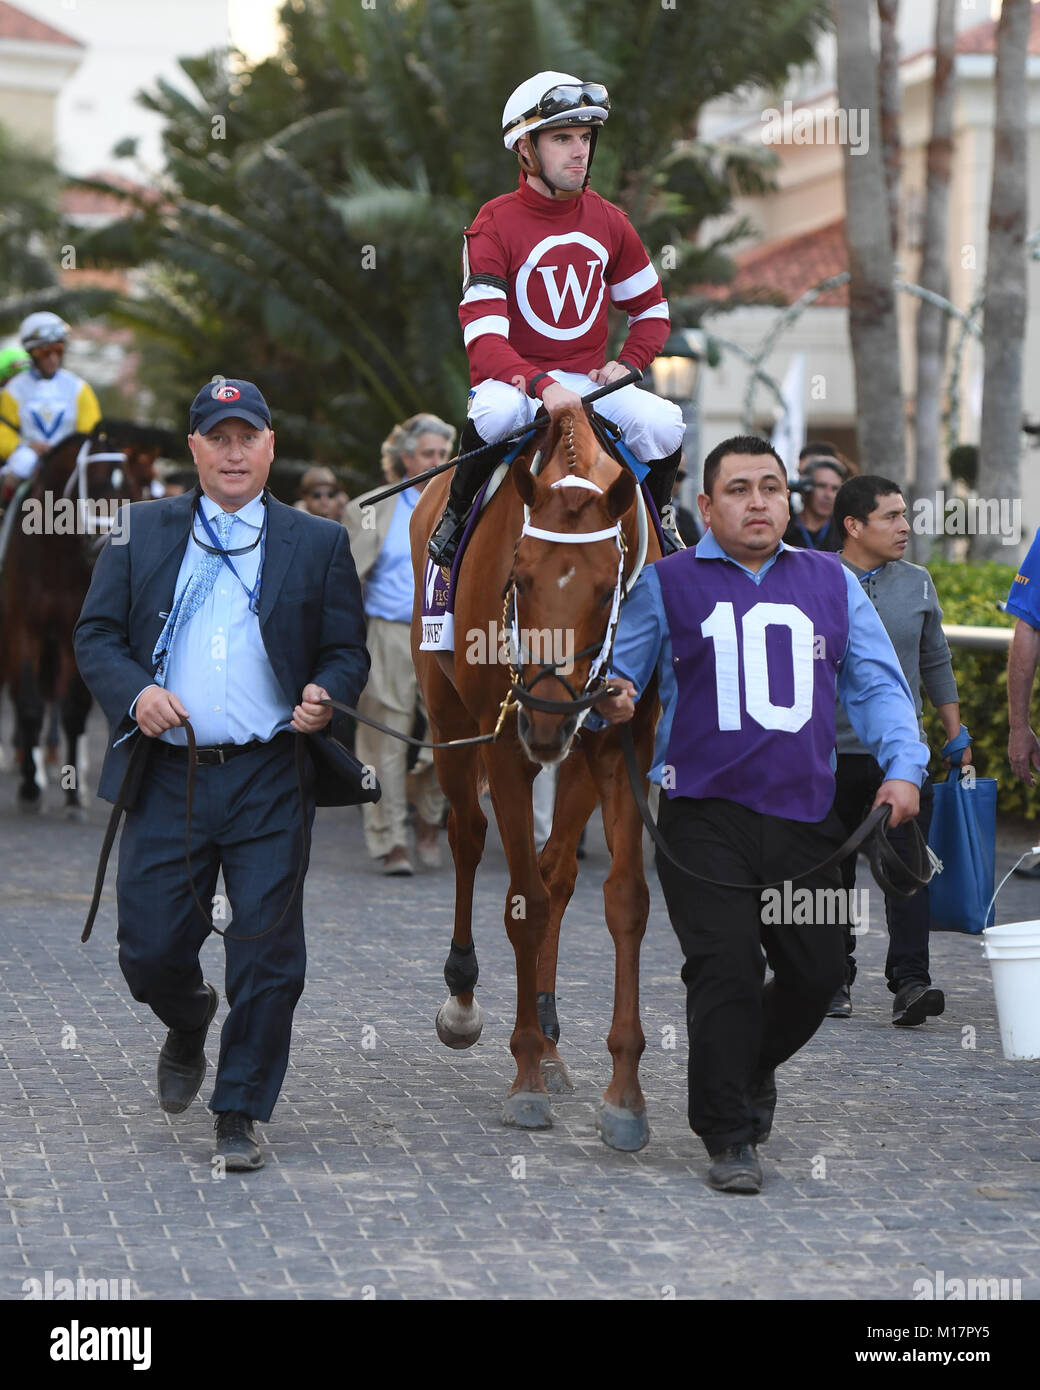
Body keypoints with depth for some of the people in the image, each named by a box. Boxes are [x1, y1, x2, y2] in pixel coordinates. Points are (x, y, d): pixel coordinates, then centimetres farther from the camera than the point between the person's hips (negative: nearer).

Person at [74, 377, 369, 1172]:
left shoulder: (318, 544, 8)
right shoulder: (142, 532, 9)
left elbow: (349, 652, 8)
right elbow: (96, 635, 6)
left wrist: (325, 696, -14)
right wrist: (135, 691, -13)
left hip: (271, 781, -1)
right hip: (166, 776, 1)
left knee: (266, 957, -1)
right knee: (150, 951, 3)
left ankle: (240, 1115, 14)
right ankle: (188, 1027, 38)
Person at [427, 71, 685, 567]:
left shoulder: (608, 221, 5)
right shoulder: (494, 225, -11)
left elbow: (651, 309, 18)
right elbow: (484, 339, -21)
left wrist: (626, 363, -2)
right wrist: (543, 387, -37)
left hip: (588, 378, 4)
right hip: (513, 378, -4)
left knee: (663, 424, -23)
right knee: (497, 413, -39)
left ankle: (658, 519, 10)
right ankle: (454, 516, -10)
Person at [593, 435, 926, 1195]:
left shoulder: (832, 582, 12)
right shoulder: (667, 583, 5)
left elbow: (879, 684, 11)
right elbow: (617, 674, 5)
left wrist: (903, 766, -4)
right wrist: (614, 699, -19)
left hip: (806, 816, 3)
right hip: (704, 814, -3)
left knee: (818, 972, 7)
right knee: (727, 967, -12)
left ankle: (754, 1067, 38)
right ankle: (729, 1137, 1)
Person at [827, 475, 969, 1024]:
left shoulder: (917, 583, 8)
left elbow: (936, 663, 18)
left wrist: (956, 733, 15)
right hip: (830, 752, -2)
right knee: (833, 873, 7)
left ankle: (910, 981, -10)